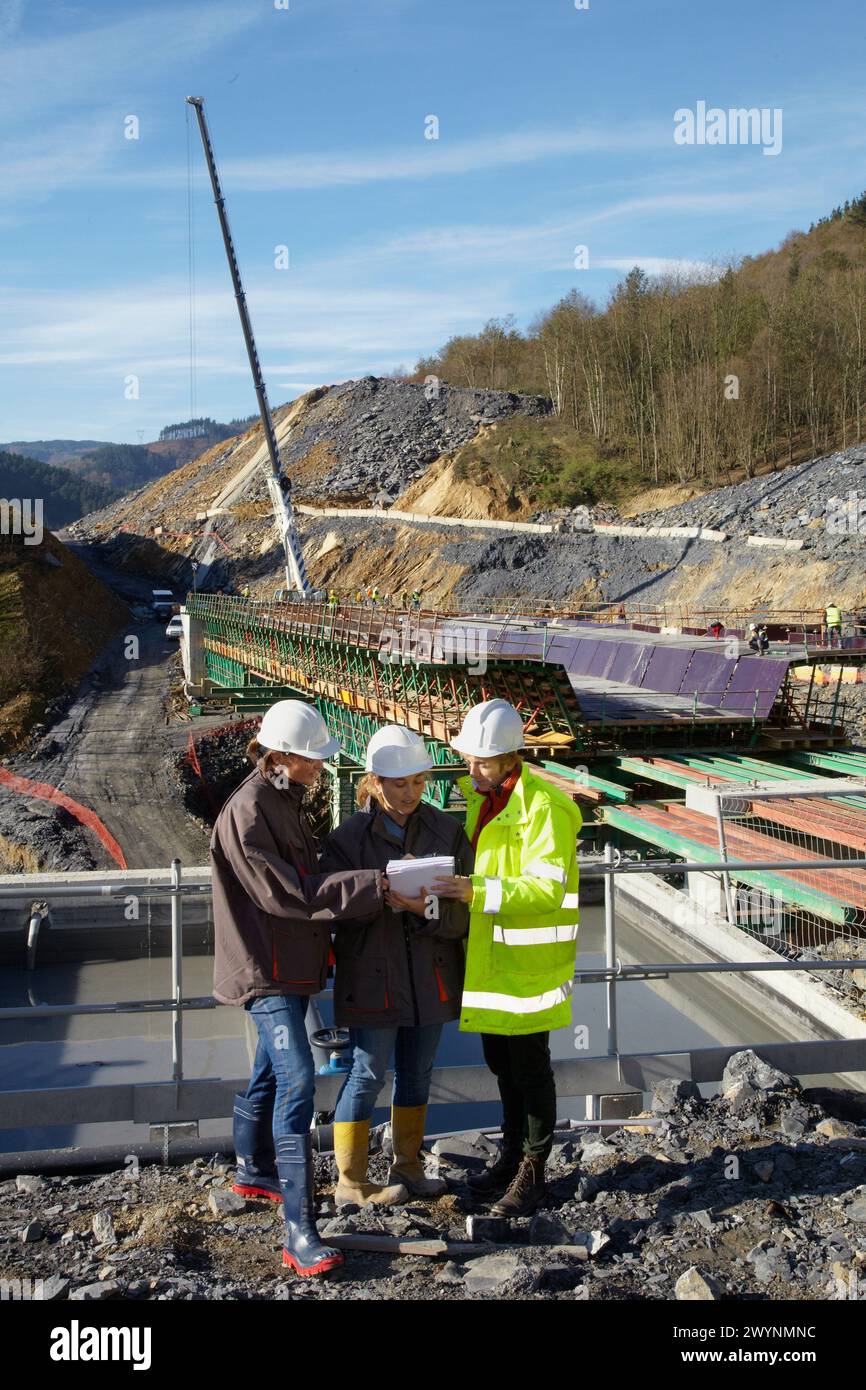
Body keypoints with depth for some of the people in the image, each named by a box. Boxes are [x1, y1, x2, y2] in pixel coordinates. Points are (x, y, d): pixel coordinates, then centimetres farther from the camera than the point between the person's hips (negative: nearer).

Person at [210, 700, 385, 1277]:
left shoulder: (286, 800, 9)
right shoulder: (247, 812, -20)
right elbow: (285, 893, -24)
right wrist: (373, 884, -25)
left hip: (293, 963, 9)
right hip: (266, 969, -9)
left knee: (272, 1071, 22)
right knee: (297, 1081, -16)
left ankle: (255, 1172, 41)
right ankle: (300, 1231, -15)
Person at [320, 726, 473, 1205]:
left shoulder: (447, 831, 0)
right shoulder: (347, 838, -7)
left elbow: (465, 906, -5)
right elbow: (337, 908, -12)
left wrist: (426, 908, -25)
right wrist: (382, 890, -28)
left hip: (431, 976, 4)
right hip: (372, 976, -4)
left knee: (417, 1072, 16)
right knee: (368, 1073, 3)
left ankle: (407, 1168, 33)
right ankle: (350, 1181, 17)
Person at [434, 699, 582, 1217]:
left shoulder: (545, 806, -19)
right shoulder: (481, 799, 9)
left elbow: (547, 888, -26)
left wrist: (478, 893, -35)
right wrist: (451, 884, 2)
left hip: (529, 959, -8)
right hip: (488, 955, 8)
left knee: (530, 1066, 4)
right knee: (500, 1060, 19)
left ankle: (533, 1172, 19)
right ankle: (512, 1155, 35)